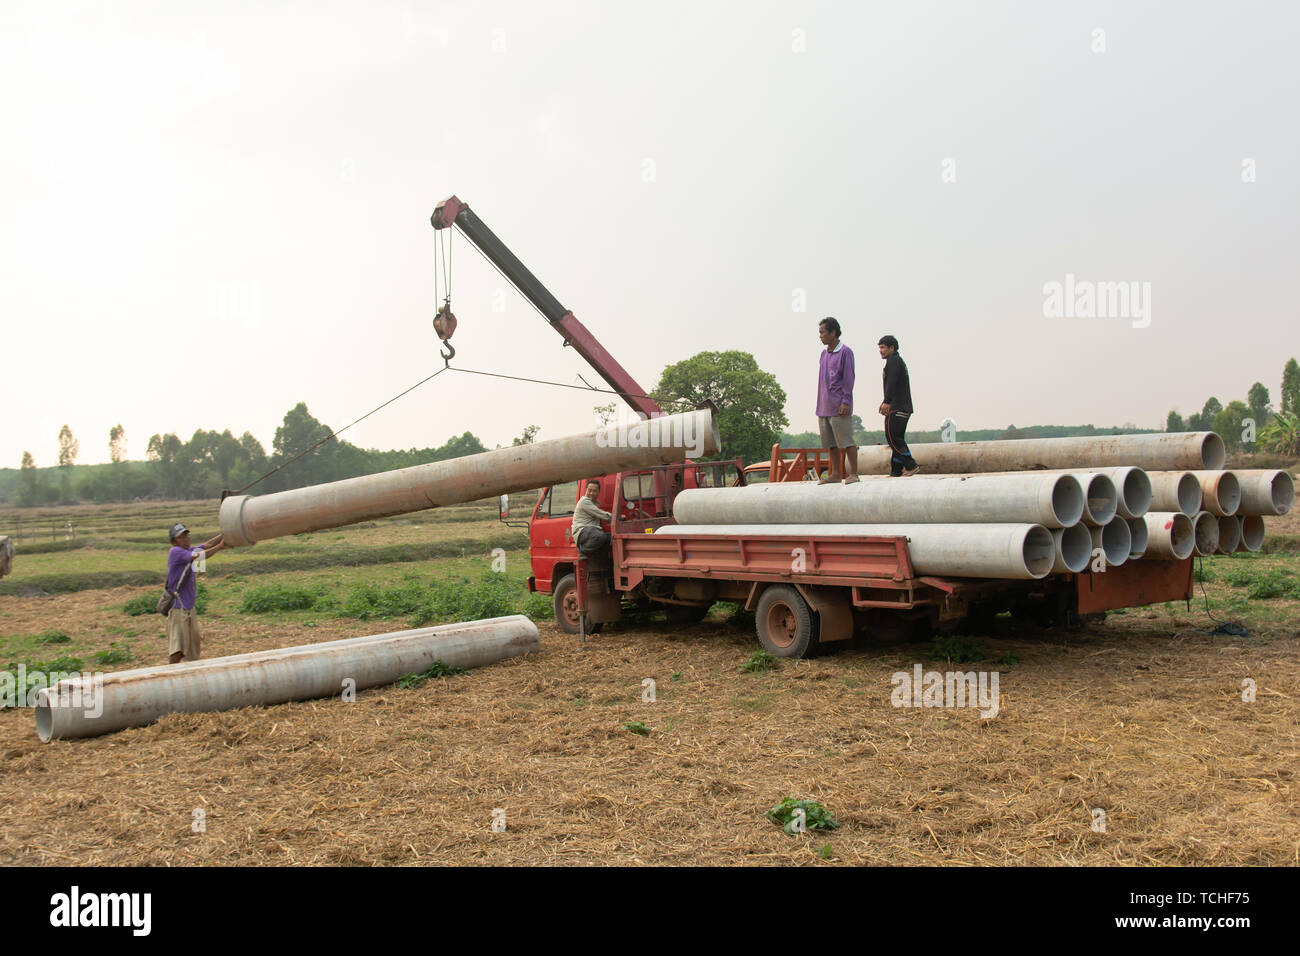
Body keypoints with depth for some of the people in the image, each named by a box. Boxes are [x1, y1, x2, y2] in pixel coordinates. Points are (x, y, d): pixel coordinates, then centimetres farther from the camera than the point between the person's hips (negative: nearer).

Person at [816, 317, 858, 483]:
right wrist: (820, 405, 15)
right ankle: (835, 473, 13)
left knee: (846, 440, -5)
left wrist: (845, 402, -15)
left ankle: (853, 473, -1)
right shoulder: (824, 353, 16)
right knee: (830, 442, 8)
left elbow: (849, 379, -9)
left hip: (839, 407, -7)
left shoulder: (845, 352, -6)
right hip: (824, 407, 7)